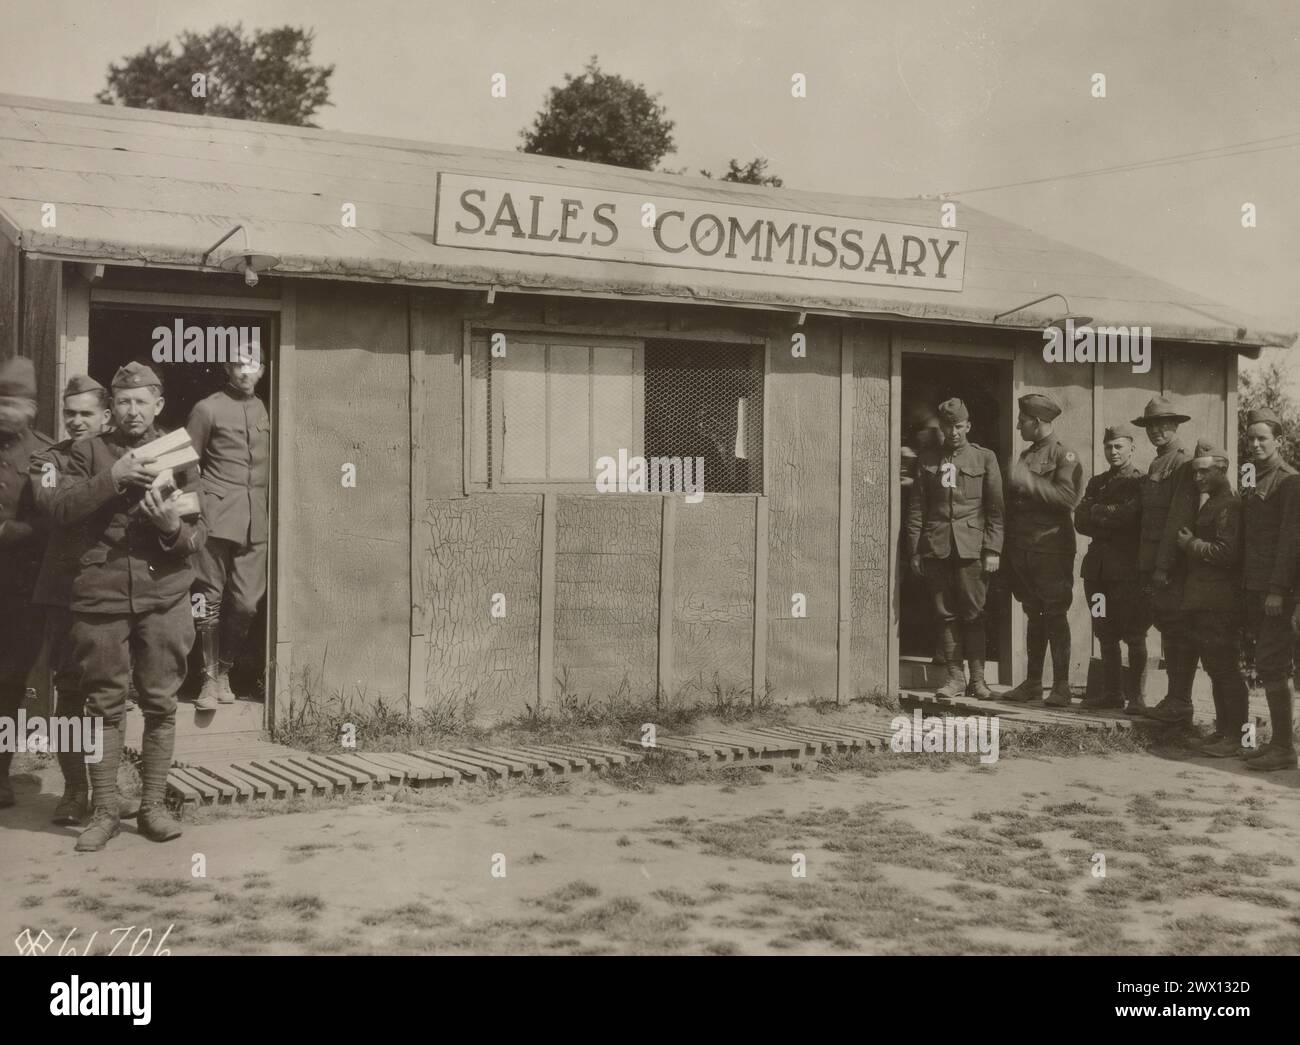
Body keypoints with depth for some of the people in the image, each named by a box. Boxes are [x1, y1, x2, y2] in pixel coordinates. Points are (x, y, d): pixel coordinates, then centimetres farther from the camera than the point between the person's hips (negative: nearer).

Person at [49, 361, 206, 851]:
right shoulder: (89, 452, 9)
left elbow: (199, 533, 8)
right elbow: (60, 509, -5)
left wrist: (174, 528, -14)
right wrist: (113, 477, -15)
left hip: (164, 597, 1)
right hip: (101, 597, -1)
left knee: (161, 704, 3)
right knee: (104, 706, 2)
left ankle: (153, 806, 12)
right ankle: (103, 811, 8)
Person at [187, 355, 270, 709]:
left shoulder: (264, 410, 15)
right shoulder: (208, 409, 1)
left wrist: (269, 507, 12)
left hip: (255, 521, 4)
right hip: (217, 517, -4)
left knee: (246, 603, 1)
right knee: (211, 600, -1)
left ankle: (224, 670, 21)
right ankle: (209, 678, 9)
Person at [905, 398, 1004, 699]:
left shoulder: (984, 458, 7)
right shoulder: (927, 459, 11)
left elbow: (995, 508, 4)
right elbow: (916, 507, 10)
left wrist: (993, 550, -4)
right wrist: (915, 550, 4)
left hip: (971, 547, -2)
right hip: (936, 547, 2)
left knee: (973, 614, -3)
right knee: (945, 614, 2)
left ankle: (977, 678, 6)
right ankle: (955, 677, 9)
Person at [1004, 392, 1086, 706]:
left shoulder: (1064, 456, -5)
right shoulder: (1026, 456, 18)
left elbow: (1068, 496, -19)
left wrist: (1031, 482, -19)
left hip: (1052, 547, -7)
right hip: (1024, 548, 7)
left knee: (1055, 615, -6)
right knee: (1033, 615, 10)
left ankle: (1061, 685, -4)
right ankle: (1032, 682, 14)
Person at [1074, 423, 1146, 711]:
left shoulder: (1141, 483, 1)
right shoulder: (1097, 482, 18)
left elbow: (1128, 515, -15)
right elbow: (1081, 521, 6)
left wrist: (1097, 513, -4)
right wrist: (1112, 520, -8)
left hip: (1128, 568, -6)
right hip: (1098, 566, 6)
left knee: (1134, 636, -3)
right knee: (1105, 635, 8)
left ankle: (1135, 696, 0)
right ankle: (1111, 692, 15)